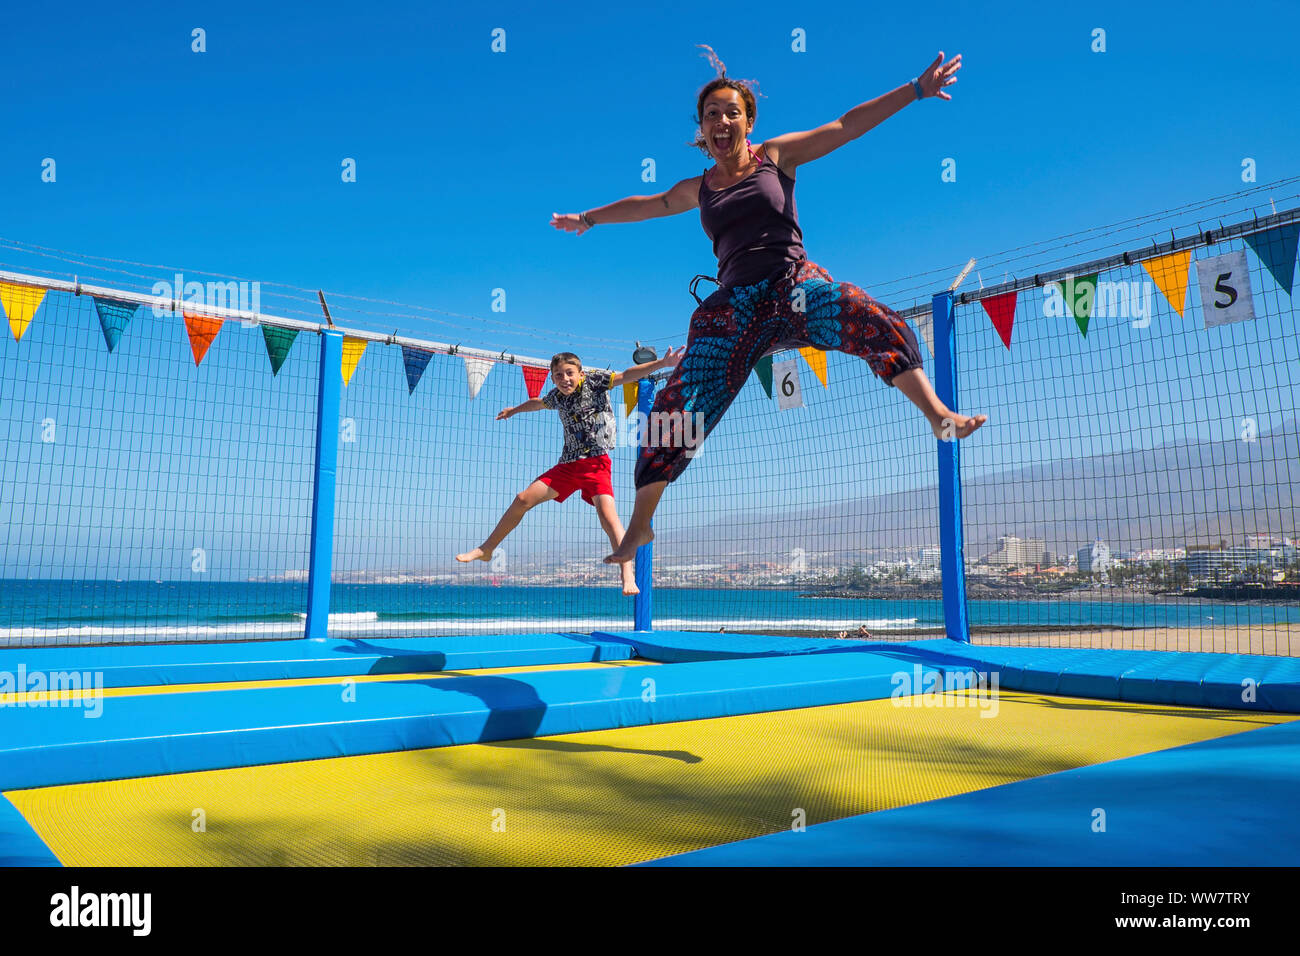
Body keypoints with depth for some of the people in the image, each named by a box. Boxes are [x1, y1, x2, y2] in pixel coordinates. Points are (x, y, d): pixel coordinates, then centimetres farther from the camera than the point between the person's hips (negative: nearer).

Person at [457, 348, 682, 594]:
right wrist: (514, 410, 53)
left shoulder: (594, 380, -3)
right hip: (568, 463, 6)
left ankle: (628, 577, -30)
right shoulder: (557, 395, 12)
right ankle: (486, 549, 19)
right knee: (522, 500, 4)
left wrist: (662, 363, -26)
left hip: (596, 462, -6)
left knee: (607, 513, -26)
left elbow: (626, 375, -14)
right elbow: (539, 403, 34)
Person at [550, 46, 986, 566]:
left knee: (876, 324, -33)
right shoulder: (698, 189, 19)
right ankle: (639, 526, 4)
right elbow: (644, 205, 36)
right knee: (676, 409, -8)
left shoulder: (776, 155, 11)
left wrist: (916, 89, 2)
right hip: (734, 305, 2)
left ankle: (941, 417, -27)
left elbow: (846, 125, 8)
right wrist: (587, 218, 48)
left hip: (793, 284, -1)